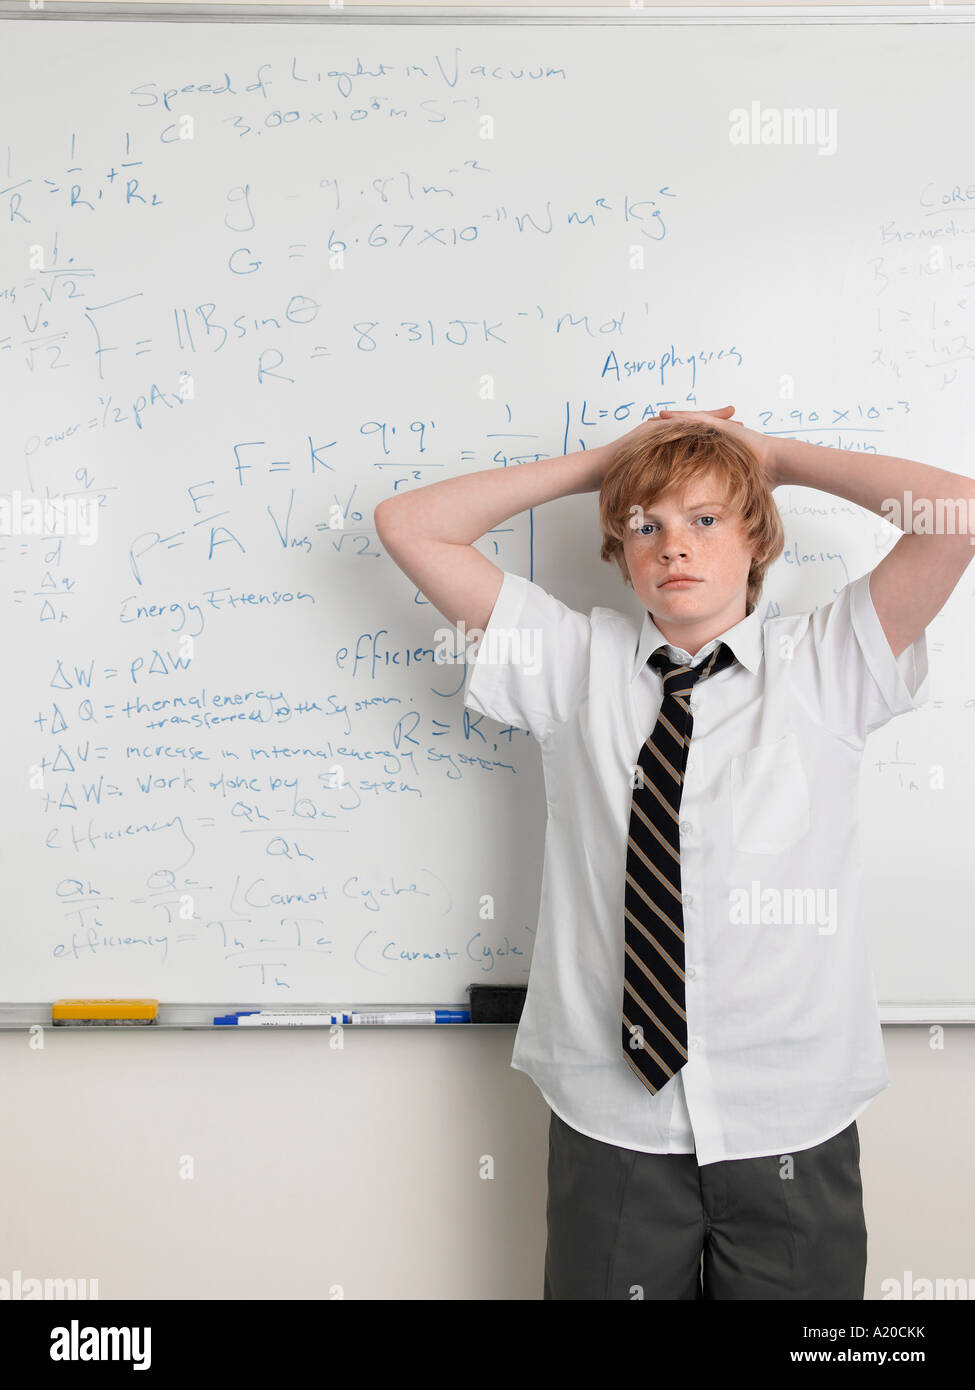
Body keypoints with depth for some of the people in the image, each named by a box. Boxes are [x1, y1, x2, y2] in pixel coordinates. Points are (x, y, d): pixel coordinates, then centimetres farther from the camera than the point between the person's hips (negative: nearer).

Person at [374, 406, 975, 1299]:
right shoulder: (572, 664, 3)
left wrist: (773, 454, -1)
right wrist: (606, 462, 0)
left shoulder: (826, 667, 1)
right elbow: (410, 526, 1)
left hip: (790, 1125, 0)